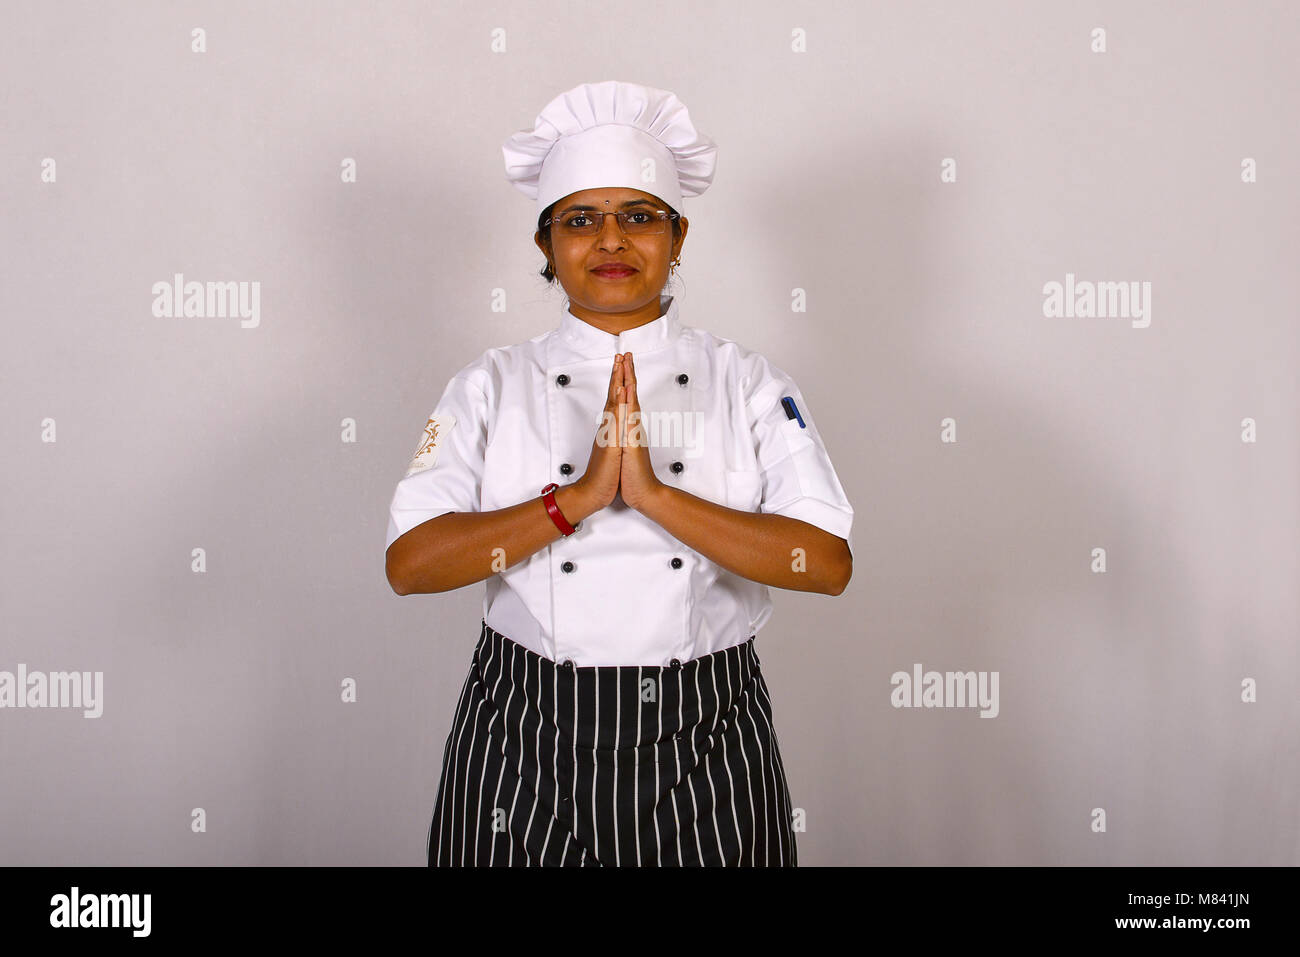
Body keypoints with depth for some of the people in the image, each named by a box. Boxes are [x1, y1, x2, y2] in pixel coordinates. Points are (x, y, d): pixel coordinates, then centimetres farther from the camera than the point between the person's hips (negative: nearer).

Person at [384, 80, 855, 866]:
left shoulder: (750, 385, 0)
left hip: (703, 746, 0)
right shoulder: (493, 386, 1)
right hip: (527, 748, 0)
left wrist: (656, 494, -20)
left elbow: (828, 562, -11)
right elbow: (410, 563, -10)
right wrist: (580, 496, -19)